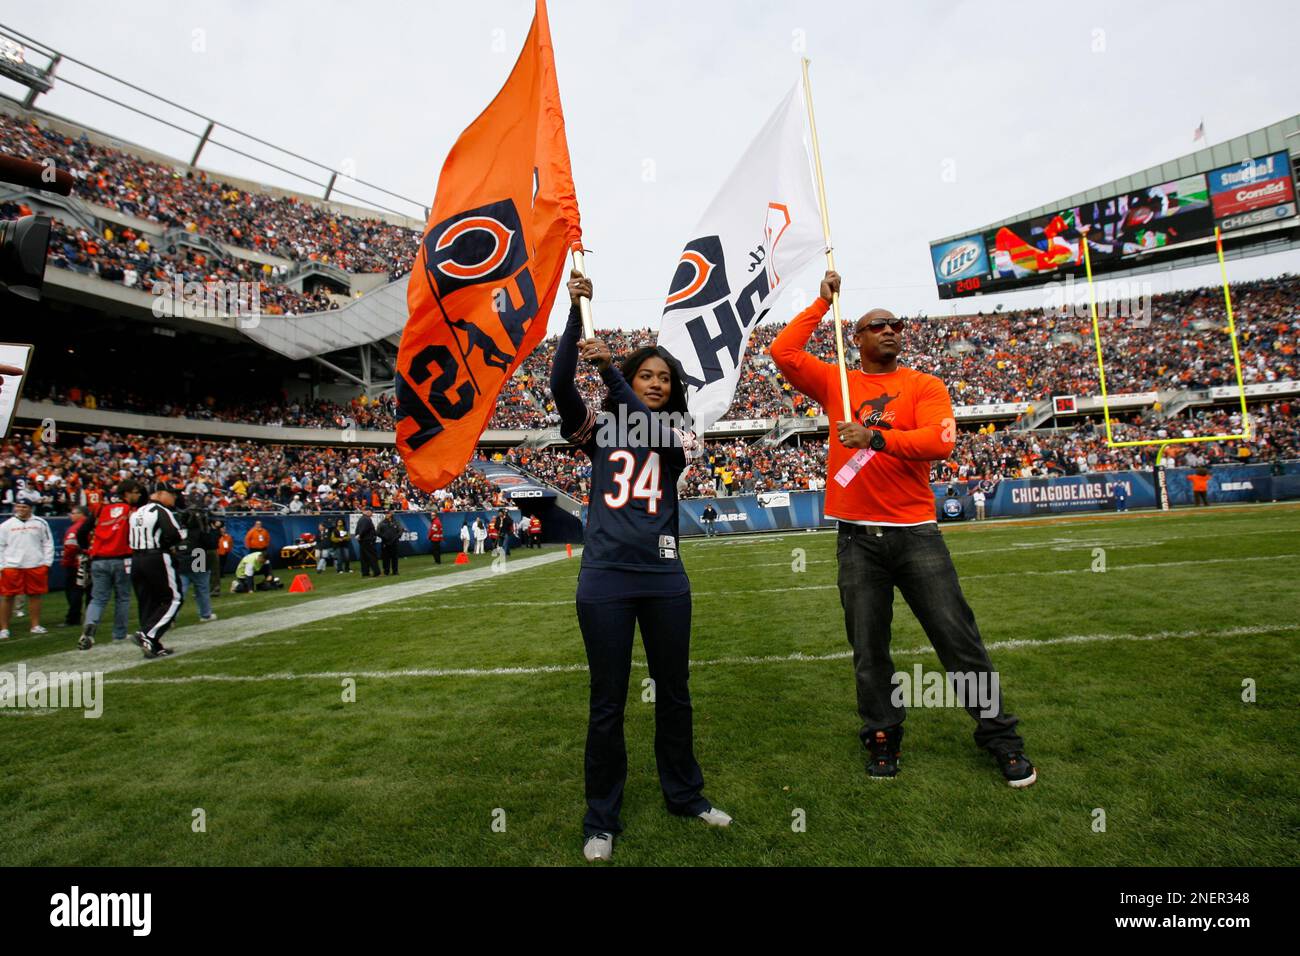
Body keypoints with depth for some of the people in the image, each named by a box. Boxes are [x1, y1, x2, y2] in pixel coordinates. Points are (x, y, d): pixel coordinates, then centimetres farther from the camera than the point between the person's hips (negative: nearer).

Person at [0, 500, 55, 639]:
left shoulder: (40, 523, 5)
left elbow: (48, 543, 8)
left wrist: (47, 562, 1)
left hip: (36, 566, 1)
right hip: (12, 566, -1)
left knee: (35, 595, 7)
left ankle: (35, 626, 16)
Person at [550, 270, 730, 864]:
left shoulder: (676, 438, 9)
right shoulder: (598, 431, 6)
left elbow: (647, 430, -13)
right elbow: (560, 386, -9)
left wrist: (608, 368, -22)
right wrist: (575, 311, -15)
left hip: (664, 578, 2)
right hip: (606, 577, -2)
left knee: (674, 693, 15)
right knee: (607, 702, 6)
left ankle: (684, 795, 36)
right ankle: (601, 819, 24)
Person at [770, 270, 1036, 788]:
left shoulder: (924, 385, 5)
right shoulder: (836, 384, 9)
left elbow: (941, 440, -13)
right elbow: (783, 353, -2)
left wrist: (875, 438, -24)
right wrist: (823, 302, 3)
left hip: (916, 532, -1)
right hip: (857, 537, 1)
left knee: (959, 638, 5)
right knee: (868, 648, 9)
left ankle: (999, 736, 23)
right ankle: (883, 737, 26)